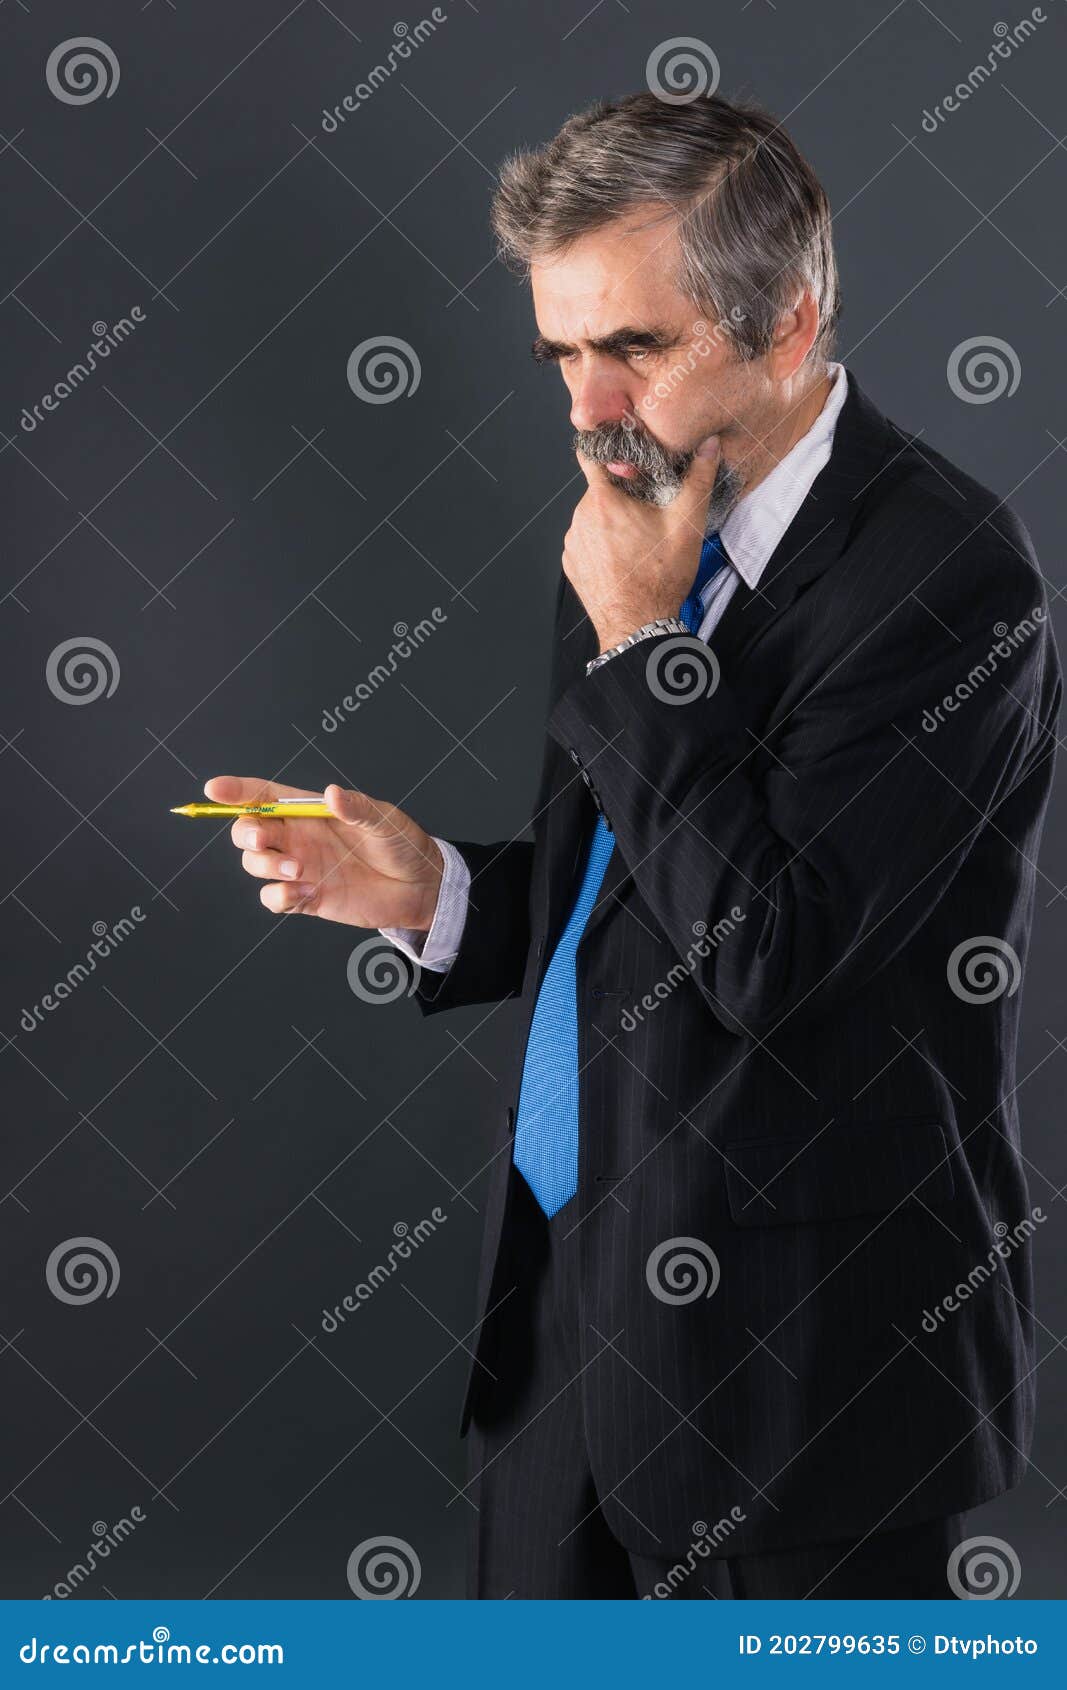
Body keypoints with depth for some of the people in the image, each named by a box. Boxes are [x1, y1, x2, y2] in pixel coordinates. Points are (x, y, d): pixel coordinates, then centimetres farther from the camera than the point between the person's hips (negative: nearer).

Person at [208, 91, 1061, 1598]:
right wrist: (425, 890, -3)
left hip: (797, 1360, -7)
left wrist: (642, 643, -18)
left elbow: (771, 955, -24)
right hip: (568, 1304, 7)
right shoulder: (644, 549, 7)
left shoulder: (944, 570, -18)